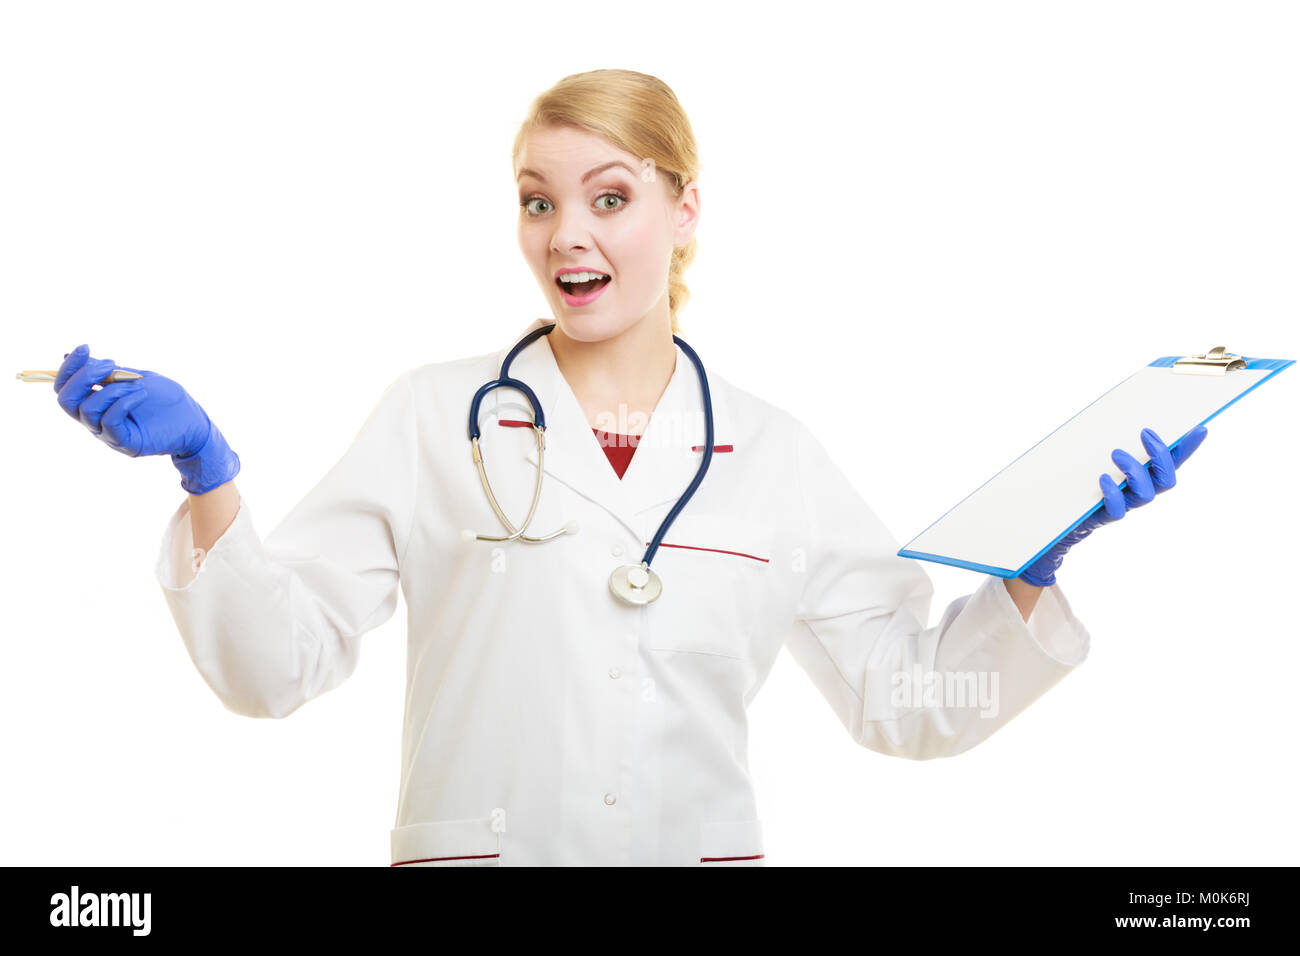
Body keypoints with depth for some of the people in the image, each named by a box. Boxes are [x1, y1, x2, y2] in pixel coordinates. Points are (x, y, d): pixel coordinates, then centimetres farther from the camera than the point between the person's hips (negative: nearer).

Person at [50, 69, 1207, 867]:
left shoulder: (775, 456, 9)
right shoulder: (437, 417, 4)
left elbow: (910, 700, 10)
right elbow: (278, 661, 1)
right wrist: (208, 478, -12)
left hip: (707, 846, 2)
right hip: (476, 845, -1)